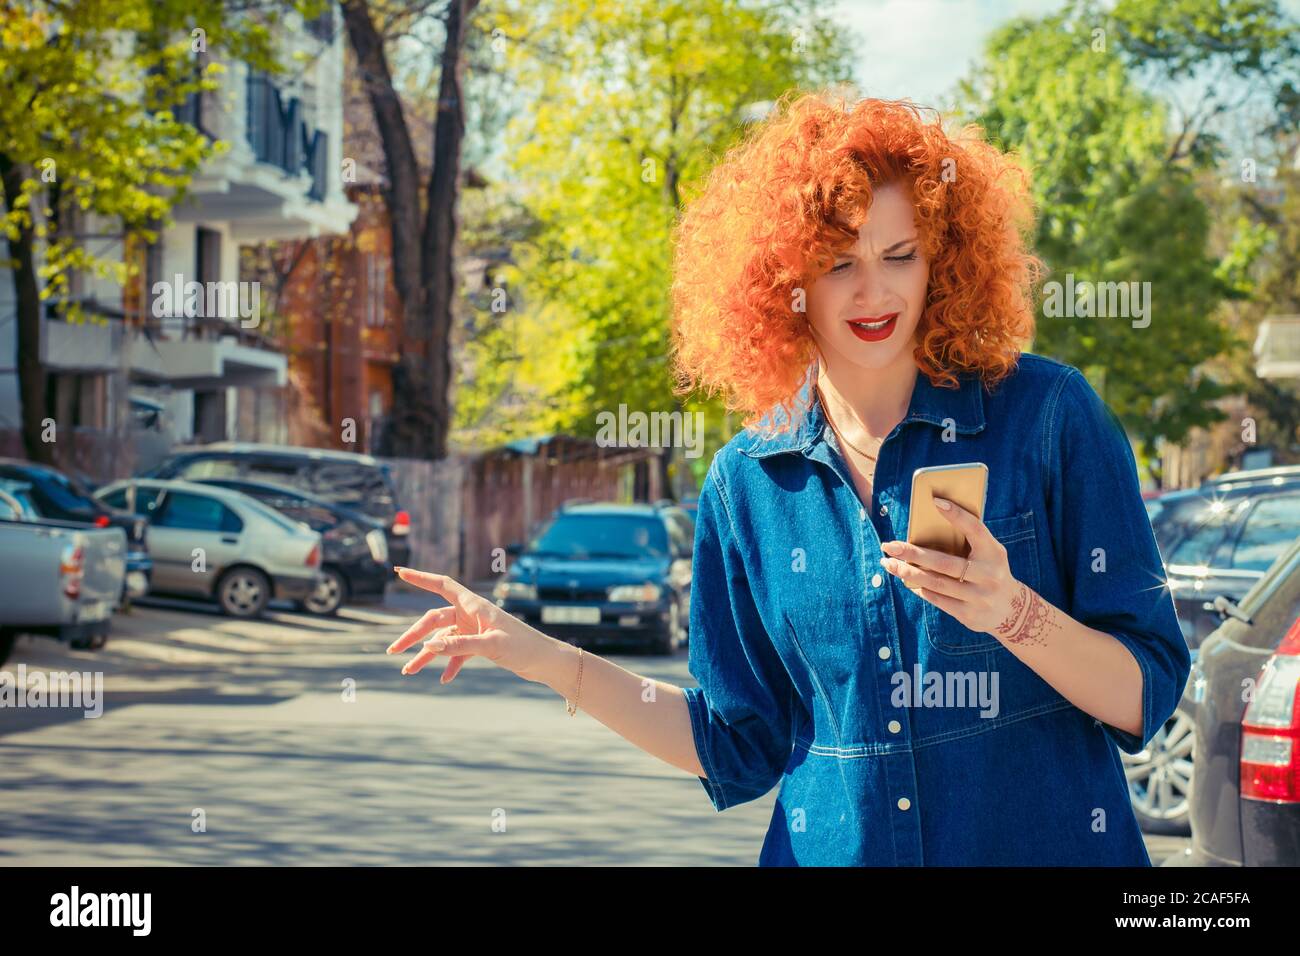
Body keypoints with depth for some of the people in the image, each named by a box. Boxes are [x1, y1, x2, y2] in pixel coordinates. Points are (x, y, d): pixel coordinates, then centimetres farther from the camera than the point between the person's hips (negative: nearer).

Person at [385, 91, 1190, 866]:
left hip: (1049, 844, -2)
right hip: (833, 849, 3)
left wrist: (1013, 612, -25)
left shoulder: (1047, 415, -7)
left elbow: (1146, 701, -8)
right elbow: (740, 747, 7)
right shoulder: (749, 482, 2)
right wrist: (550, 662, 1)